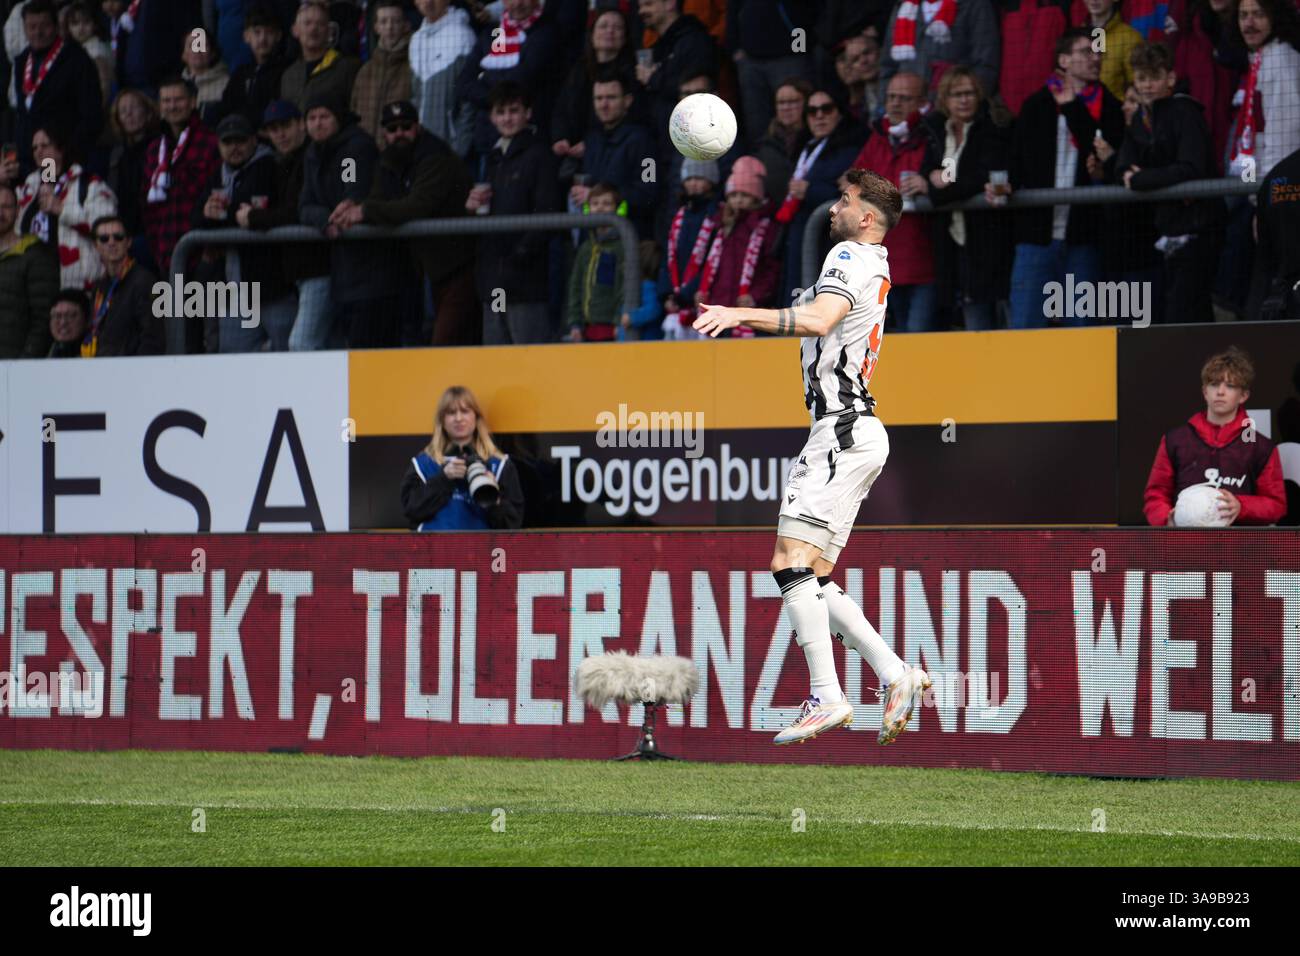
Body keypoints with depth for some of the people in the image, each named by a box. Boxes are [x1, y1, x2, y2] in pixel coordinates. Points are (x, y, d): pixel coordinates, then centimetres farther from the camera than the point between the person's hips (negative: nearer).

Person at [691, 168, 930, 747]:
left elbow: (820, 319, -28)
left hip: (843, 433, -10)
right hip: (850, 435, 10)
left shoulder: (851, 257, -8)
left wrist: (742, 314, -33)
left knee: (793, 563, -16)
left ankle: (826, 698, -21)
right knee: (812, 581, 8)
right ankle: (895, 676, 4)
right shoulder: (873, 263, 22)